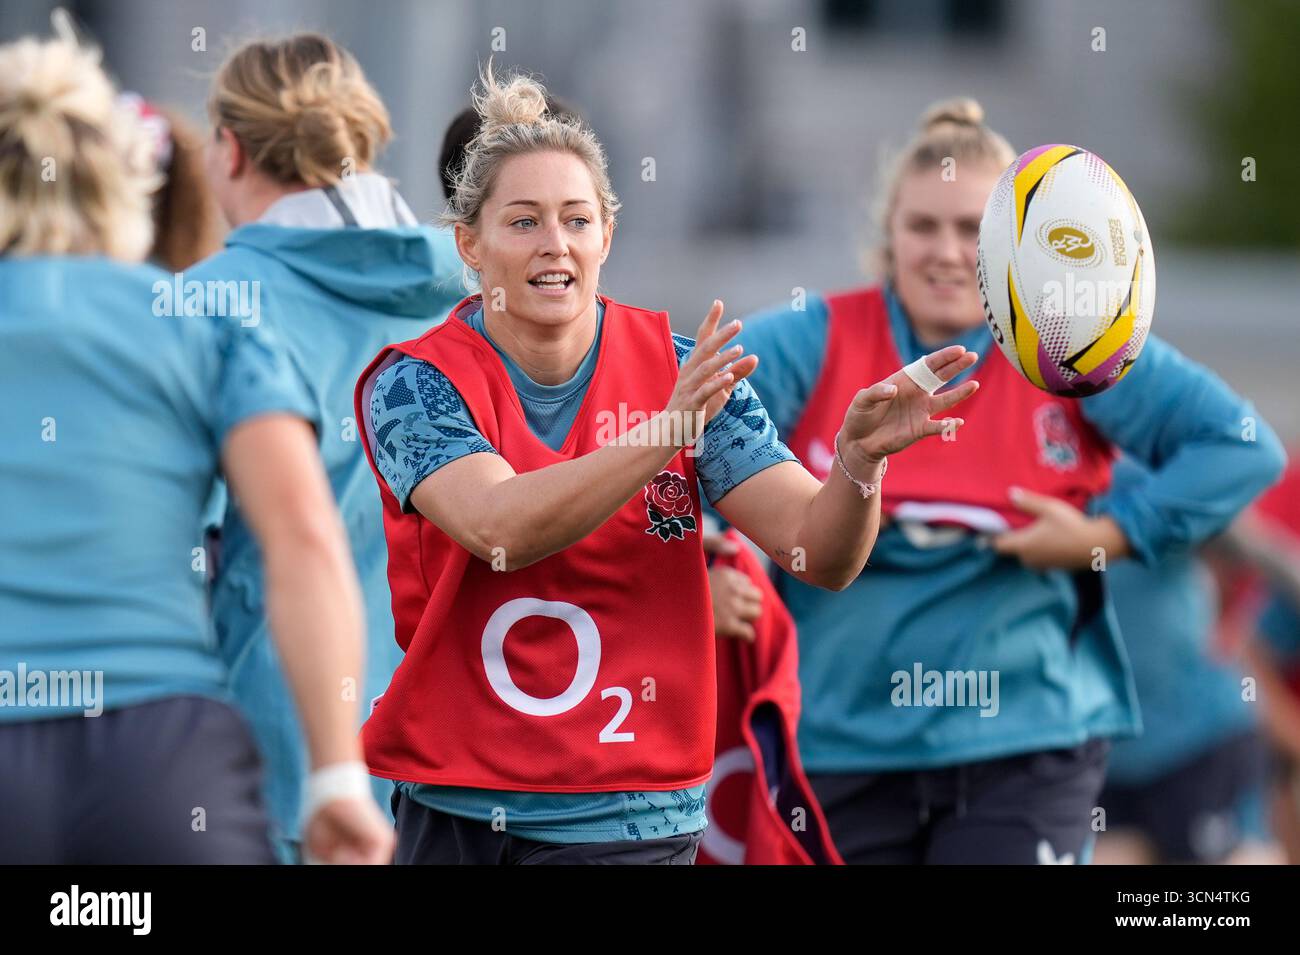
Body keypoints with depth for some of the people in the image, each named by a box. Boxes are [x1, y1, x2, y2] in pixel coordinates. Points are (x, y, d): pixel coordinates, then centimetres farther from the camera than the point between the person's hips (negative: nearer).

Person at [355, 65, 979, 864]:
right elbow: (497, 527, -25)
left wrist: (861, 457, -30)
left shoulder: (684, 372, -1)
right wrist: (669, 432, -36)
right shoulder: (415, 384, -6)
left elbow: (820, 551, -9)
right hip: (453, 802, 0)